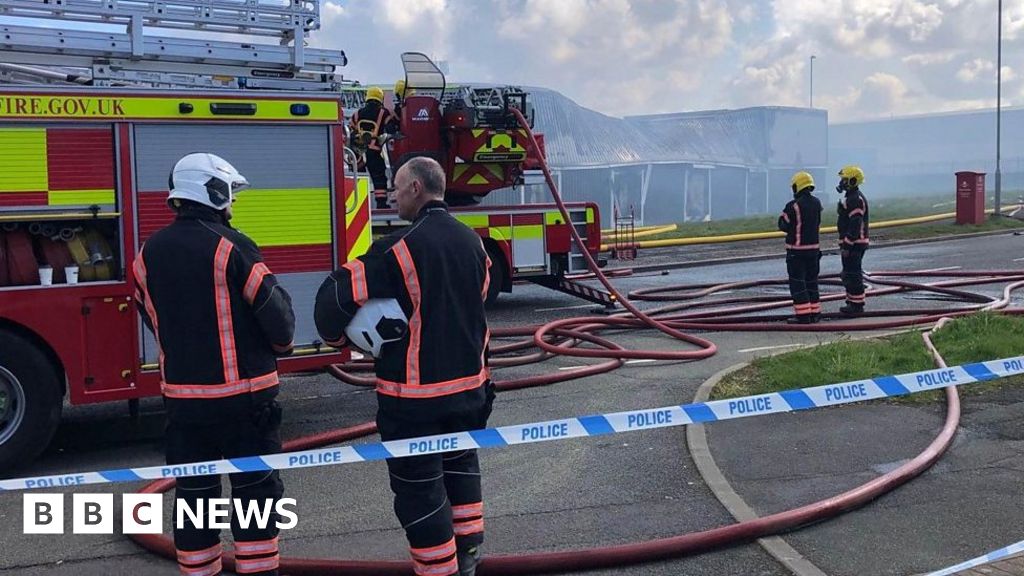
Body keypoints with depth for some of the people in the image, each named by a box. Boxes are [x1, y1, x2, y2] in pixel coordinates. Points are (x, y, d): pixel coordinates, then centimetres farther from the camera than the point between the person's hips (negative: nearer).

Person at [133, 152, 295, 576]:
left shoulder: (149, 253, 5)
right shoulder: (230, 246, -13)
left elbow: (155, 322, 13)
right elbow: (275, 314, -13)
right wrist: (281, 343, 7)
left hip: (181, 395, 5)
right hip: (242, 394, -5)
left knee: (194, 495, 13)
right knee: (255, 490, 5)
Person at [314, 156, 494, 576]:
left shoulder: (401, 248, -19)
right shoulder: (471, 241, 3)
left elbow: (339, 293, -17)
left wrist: (335, 336, 2)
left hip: (414, 392, -7)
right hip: (468, 383, 8)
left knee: (418, 485, 5)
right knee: (460, 463, 25)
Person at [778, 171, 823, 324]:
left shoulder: (793, 206, -17)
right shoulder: (816, 203, 5)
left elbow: (783, 226, -9)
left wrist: (782, 215, 9)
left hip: (796, 250, -7)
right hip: (814, 248, 7)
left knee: (797, 283, -1)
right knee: (811, 281, 17)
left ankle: (803, 315, -3)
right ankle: (815, 313, 22)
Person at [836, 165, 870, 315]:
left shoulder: (855, 199, -18)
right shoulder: (852, 197, 16)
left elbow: (855, 225, -23)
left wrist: (847, 245, -23)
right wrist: (845, 243, 24)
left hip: (853, 244, -11)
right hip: (856, 243, 11)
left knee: (853, 274, -6)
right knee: (850, 274, 16)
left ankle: (856, 305, -2)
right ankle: (852, 303, 22)